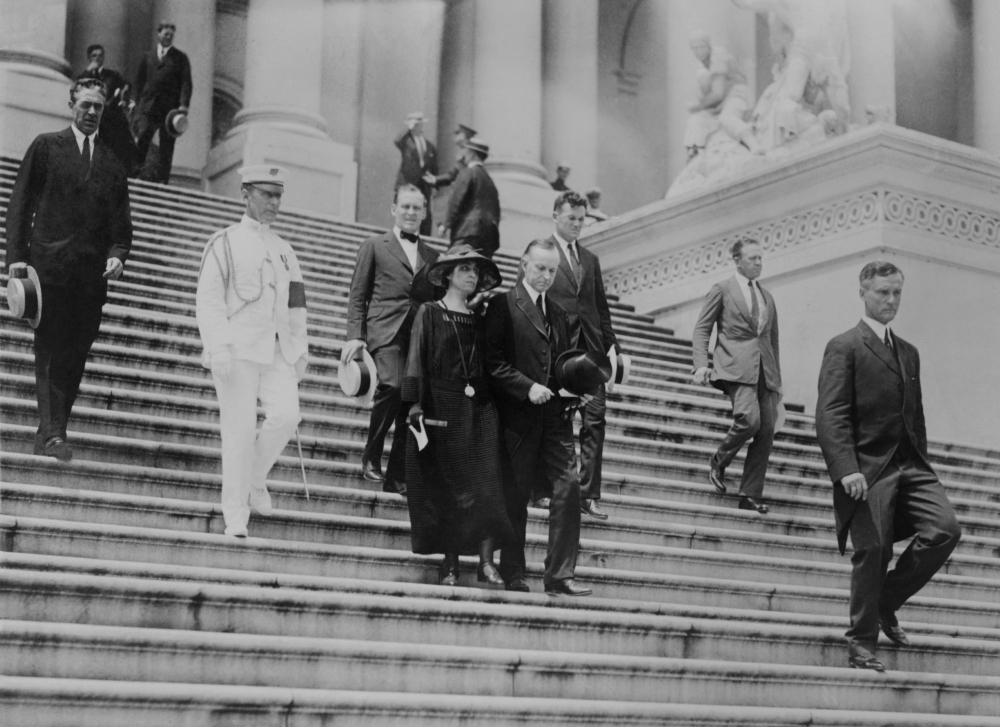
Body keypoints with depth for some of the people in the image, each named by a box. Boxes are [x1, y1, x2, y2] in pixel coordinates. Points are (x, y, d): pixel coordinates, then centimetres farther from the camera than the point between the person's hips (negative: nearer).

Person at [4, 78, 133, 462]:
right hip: (50, 265, -3)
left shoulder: (112, 161, 15)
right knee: (51, 351, -8)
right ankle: (51, 433, -12)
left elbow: (121, 219, 13)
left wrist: (117, 254, -6)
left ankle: (51, 432, 10)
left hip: (92, 272, 3)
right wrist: (16, 255, -7)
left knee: (75, 356, 2)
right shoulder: (46, 146, 7)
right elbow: (20, 204, 4)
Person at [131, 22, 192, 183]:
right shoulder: (148, 57, 17)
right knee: (142, 139, -11)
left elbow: (186, 83, 1)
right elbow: (139, 81, 17)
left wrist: (183, 105, -12)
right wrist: (138, 102, 5)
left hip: (170, 108, -1)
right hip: (148, 107, 1)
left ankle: (162, 181, -3)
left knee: (167, 147, -3)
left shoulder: (180, 58, 9)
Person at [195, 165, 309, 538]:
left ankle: (254, 479, 11)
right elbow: (208, 299, -4)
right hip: (237, 349, -4)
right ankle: (235, 516, 2)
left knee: (287, 414, -15)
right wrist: (218, 347, -15)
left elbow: (296, 306, 22)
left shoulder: (284, 251, 20)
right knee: (240, 429, -6)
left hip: (277, 350, 5)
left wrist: (300, 350, 13)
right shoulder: (225, 243, 4)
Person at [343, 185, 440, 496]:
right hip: (386, 332, -4)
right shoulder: (374, 246, 12)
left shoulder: (433, 257, 21)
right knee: (392, 386, -27)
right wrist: (355, 336, -3)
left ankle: (397, 478, 7)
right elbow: (357, 295, 8)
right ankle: (371, 455, -10)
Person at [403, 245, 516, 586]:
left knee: (486, 484, -7)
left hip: (479, 408, 3)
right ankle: (450, 564, 3)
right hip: (441, 407, -3)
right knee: (447, 484, -2)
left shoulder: (480, 319, 15)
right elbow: (417, 358, -3)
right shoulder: (430, 312, 4)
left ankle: (486, 561, -9)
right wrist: (415, 403, -12)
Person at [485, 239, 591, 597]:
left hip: (554, 416, 5)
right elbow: (493, 362, -9)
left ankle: (560, 575, -3)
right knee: (516, 496, 1)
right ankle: (513, 574, 12)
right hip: (517, 416, -5)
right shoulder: (503, 305, -1)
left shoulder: (559, 313, 19)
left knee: (569, 485, -6)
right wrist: (527, 387, -17)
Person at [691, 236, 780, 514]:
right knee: (749, 418, -26)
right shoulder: (722, 290, 7)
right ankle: (719, 461, 1)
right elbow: (701, 330, 3)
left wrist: (778, 382, 19)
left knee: (766, 431, -4)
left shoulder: (768, 298, 23)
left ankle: (751, 496, 2)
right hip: (737, 366, -6)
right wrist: (701, 364, -13)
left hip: (765, 370, 6)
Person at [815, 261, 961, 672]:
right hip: (868, 470, -6)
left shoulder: (909, 353, 22)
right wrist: (846, 469, -21)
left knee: (945, 528, -12)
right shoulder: (844, 348, -1)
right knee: (873, 550, -7)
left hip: (911, 466, 6)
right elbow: (831, 414, -10)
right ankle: (862, 644, 8)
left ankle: (886, 602, 8)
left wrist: (922, 466, 16)